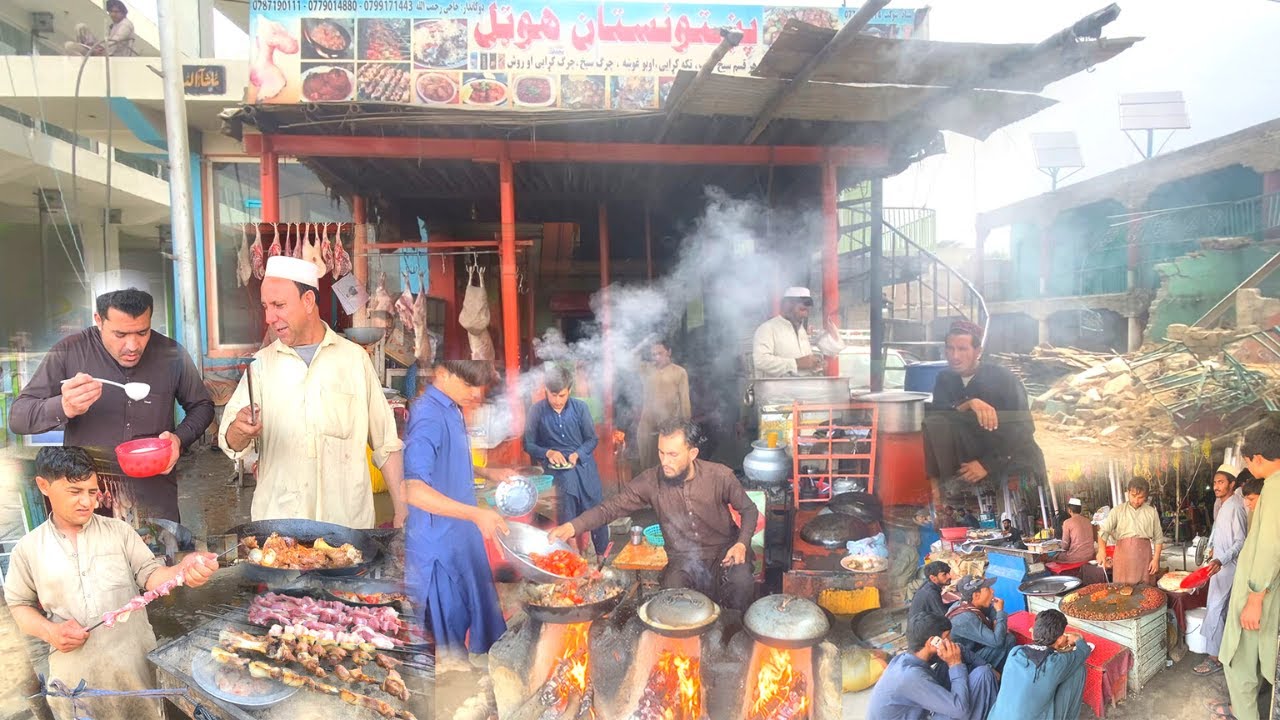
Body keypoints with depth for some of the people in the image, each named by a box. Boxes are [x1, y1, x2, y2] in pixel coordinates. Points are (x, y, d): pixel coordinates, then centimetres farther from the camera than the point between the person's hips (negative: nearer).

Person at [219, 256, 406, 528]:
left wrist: (403, 513, -3)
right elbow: (230, 443, 0)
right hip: (276, 518, 2)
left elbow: (386, 445, 1)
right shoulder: (261, 363, 6)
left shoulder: (355, 358, 1)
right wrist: (241, 431, -23)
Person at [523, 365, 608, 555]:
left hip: (584, 467, 1)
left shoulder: (580, 407, -3)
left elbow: (592, 439, 3)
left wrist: (577, 454, -14)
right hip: (558, 473, -1)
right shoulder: (537, 411, -5)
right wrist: (548, 452, -18)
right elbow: (528, 444, -1)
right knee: (566, 520, 6)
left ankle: (602, 556, 27)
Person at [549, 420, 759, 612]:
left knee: (741, 581, -31)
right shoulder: (651, 481, -11)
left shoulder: (720, 476, -13)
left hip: (723, 553, 0)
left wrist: (742, 544, -16)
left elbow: (749, 509, 2)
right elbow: (611, 507, -12)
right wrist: (572, 526, -29)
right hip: (682, 559, 1)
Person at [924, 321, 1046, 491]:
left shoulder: (1005, 380, -13)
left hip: (1010, 457, -2)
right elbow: (933, 412, -19)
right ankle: (946, 482, -15)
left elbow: (1021, 433, -16)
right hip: (970, 454, 3)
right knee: (932, 423, -21)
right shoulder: (945, 378, -2)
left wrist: (987, 464, -23)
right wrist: (969, 404, -37)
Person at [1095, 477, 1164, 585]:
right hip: (1123, 553, -1)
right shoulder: (1118, 510, 4)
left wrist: (1156, 559, 1)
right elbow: (1104, 531, -4)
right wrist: (1102, 550, -21)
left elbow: (1158, 538, 11)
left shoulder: (1152, 512, 8)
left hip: (1144, 555, 1)